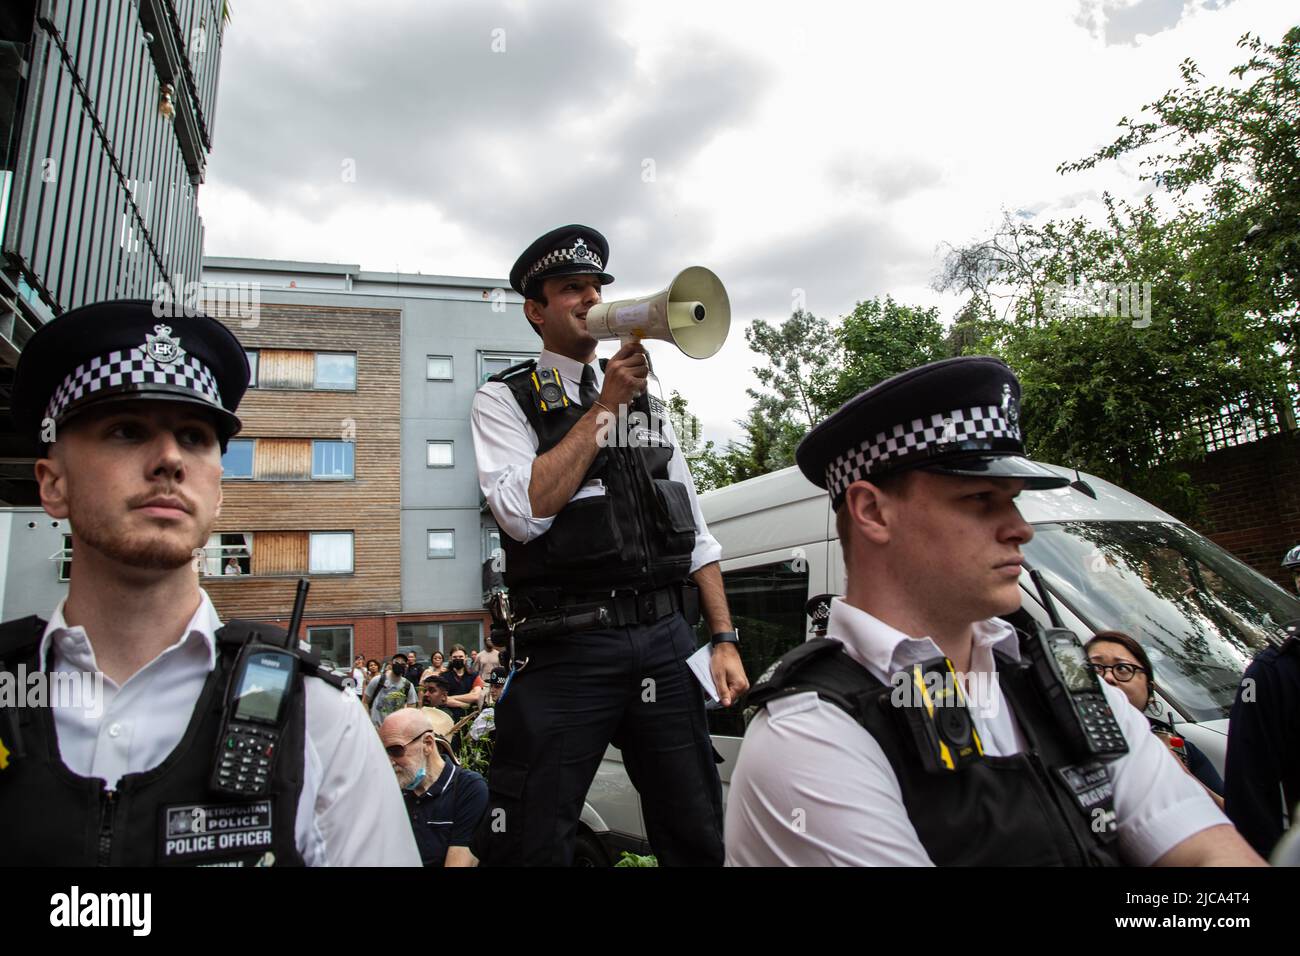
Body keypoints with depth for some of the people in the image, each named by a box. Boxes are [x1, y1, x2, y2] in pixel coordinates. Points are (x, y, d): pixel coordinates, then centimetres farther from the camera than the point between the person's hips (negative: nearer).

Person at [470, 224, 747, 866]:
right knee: (533, 842, 5)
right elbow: (524, 513, -16)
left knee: (697, 837, 12)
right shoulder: (504, 399, 3)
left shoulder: (646, 404, 17)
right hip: (567, 646, -4)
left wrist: (724, 640, 8)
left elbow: (694, 533, 16)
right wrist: (604, 409, -11)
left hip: (666, 640, 5)